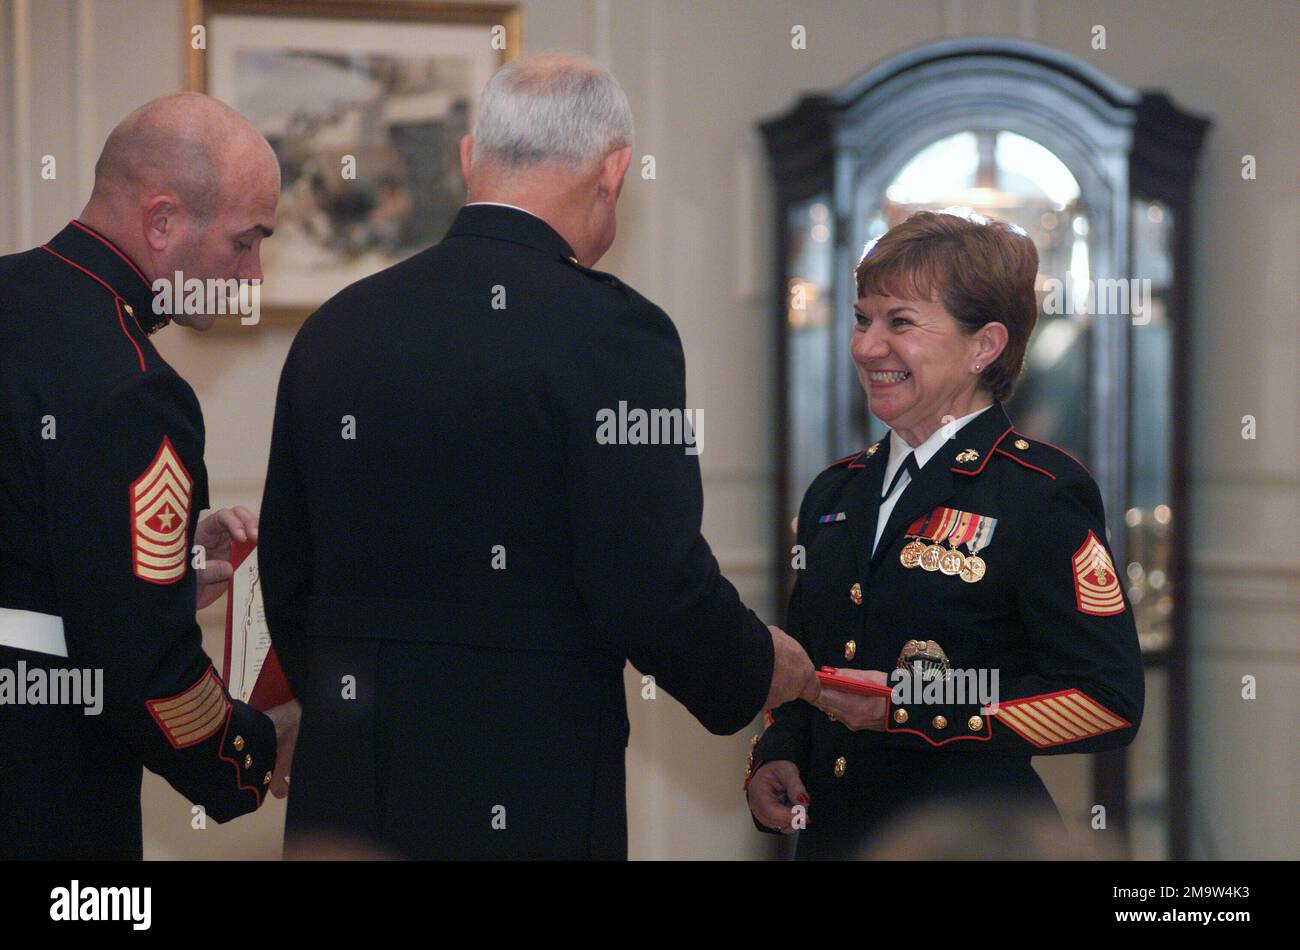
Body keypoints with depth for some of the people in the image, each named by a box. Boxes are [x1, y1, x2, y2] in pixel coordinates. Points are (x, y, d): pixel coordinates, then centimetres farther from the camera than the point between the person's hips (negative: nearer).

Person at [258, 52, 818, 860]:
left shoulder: (334, 328, 7)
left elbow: (286, 575, 14)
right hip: (526, 804, -6)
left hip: (343, 794, 6)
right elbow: (655, 588, -17)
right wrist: (757, 671, 2)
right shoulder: (609, 329, -12)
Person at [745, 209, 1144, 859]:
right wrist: (774, 758, -1)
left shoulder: (1043, 494, -11)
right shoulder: (834, 493, 10)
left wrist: (905, 707, -20)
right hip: (830, 837, 6)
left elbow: (1109, 705, -17)